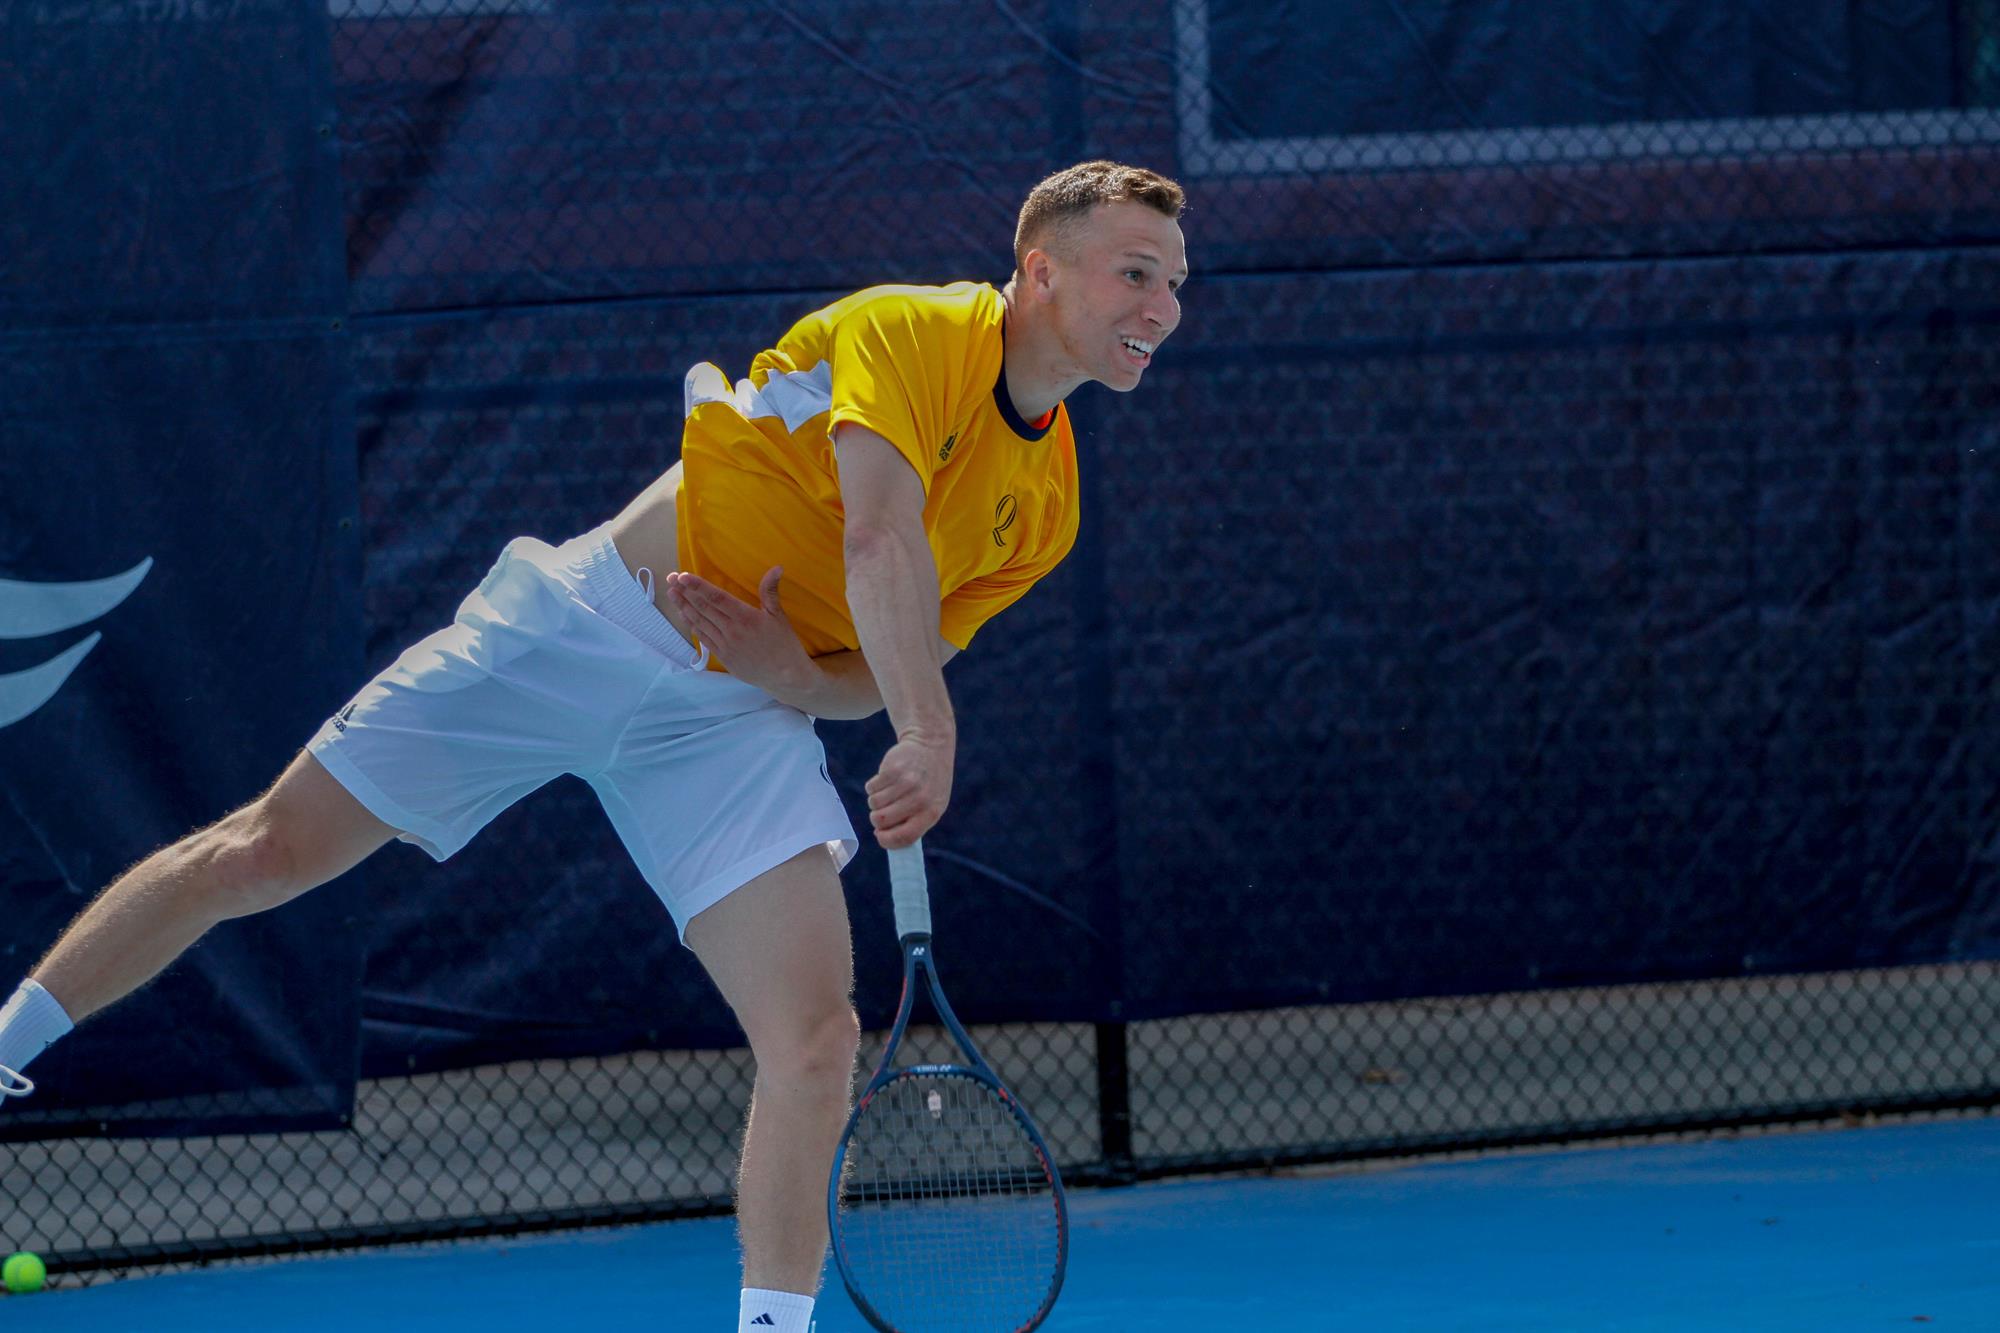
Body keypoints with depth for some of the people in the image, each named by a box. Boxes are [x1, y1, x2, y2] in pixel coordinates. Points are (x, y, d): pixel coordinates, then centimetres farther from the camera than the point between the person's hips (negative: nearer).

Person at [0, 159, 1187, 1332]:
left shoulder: (1047, 510, 5)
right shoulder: (905, 333, -14)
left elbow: (878, 673, 9)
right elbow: (880, 539, -30)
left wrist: (795, 670, -13)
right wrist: (930, 736, -40)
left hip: (740, 715, 5)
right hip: (590, 621, -5)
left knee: (818, 1042, -14)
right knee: (266, 854, -2)